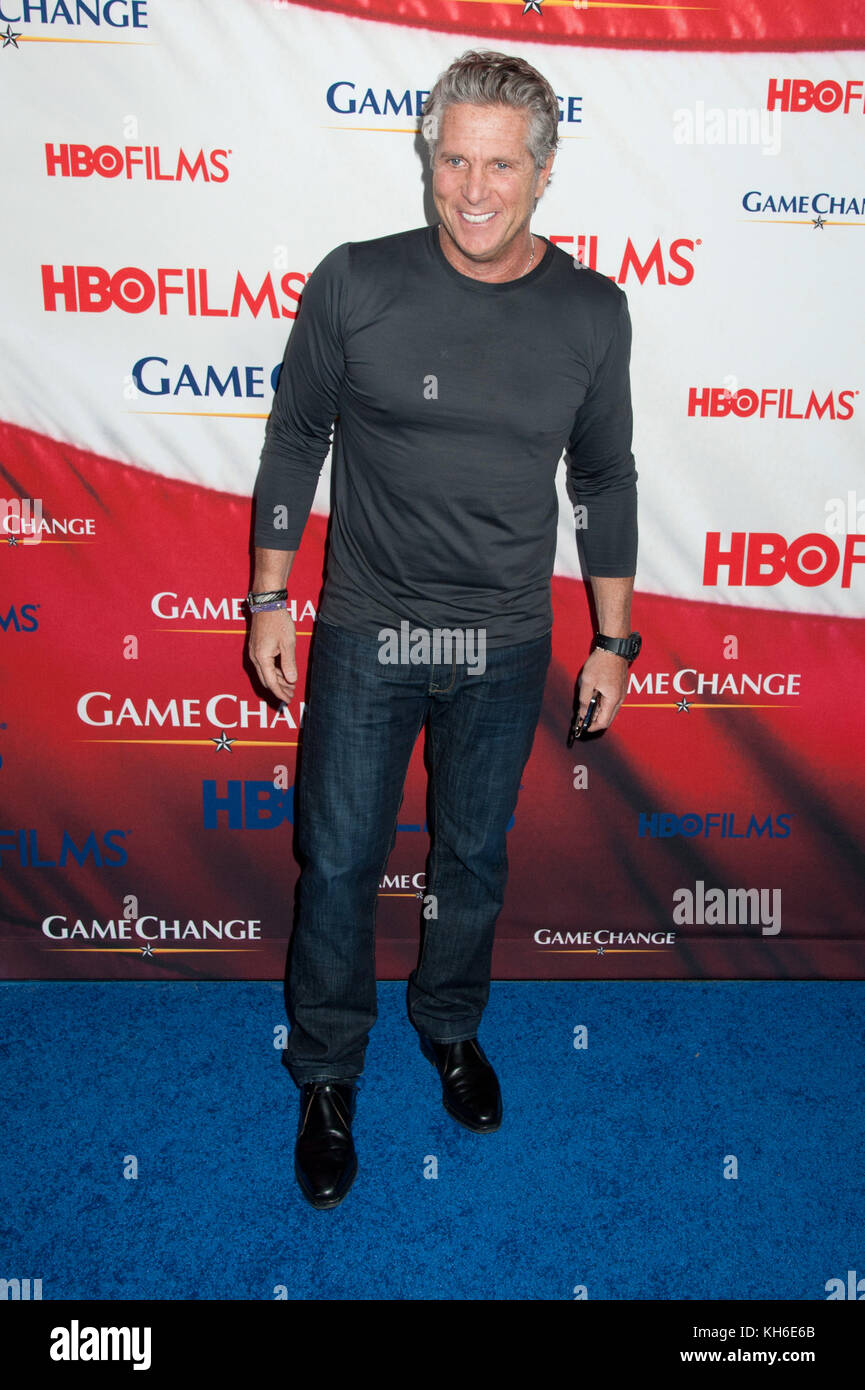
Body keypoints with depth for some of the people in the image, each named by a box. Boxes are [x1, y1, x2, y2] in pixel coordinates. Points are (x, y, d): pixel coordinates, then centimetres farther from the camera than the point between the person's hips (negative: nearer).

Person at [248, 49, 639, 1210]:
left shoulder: (591, 312, -4)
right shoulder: (355, 285, -10)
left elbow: (605, 479, 5)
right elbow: (294, 443, 0)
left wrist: (614, 640, 6)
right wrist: (269, 603, 0)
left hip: (506, 647, 2)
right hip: (365, 636, -1)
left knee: (476, 858, 17)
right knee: (341, 864, 8)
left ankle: (450, 1024, 46)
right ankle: (328, 1075, 33)